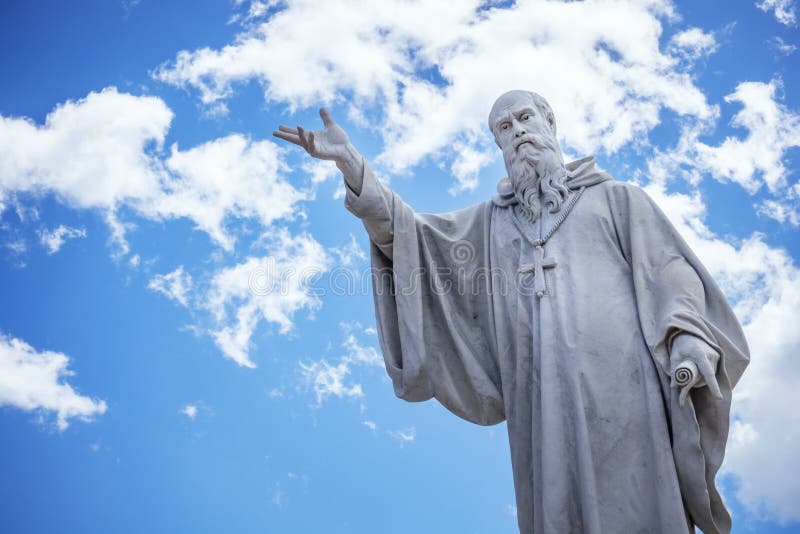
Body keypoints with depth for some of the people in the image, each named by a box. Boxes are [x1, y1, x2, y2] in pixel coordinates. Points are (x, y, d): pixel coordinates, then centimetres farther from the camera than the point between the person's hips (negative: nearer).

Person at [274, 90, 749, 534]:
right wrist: (353, 164, 4)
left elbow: (669, 271, 9)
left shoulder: (616, 198, 20)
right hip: (542, 401, 2)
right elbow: (412, 235, 16)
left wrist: (687, 340, -12)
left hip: (616, 383, -2)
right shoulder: (492, 219, 28)